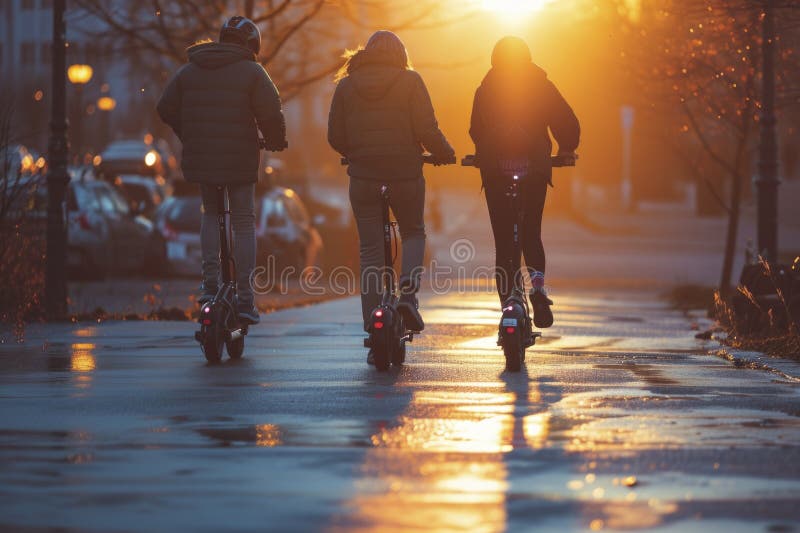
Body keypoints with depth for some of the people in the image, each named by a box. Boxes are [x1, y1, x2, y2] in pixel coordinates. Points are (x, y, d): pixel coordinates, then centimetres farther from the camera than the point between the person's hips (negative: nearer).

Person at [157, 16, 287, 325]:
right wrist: (276, 142, 9)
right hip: (240, 160, -3)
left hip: (199, 158, 3)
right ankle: (244, 298, 1)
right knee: (243, 223, 5)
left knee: (210, 214, 25)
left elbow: (166, 108, 13)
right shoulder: (252, 72, -2)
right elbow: (270, 113, -10)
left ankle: (210, 282, 10)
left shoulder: (189, 71, 11)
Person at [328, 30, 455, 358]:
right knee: (414, 234, 22)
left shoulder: (347, 85, 5)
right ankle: (408, 294, -2)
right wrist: (445, 154, 11)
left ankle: (372, 328, 4)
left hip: (363, 176, 1)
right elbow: (427, 131, -8)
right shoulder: (410, 82, -2)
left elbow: (335, 137, 6)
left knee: (370, 252, 8)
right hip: (406, 174, -1)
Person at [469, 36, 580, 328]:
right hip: (534, 169, 1)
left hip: (496, 170, -1)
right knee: (531, 235, 14)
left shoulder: (485, 91, 2)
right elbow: (569, 123, 1)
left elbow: (476, 130, 3)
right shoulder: (542, 87, 3)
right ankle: (538, 284, -13)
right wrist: (566, 150, 19)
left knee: (504, 239, 5)